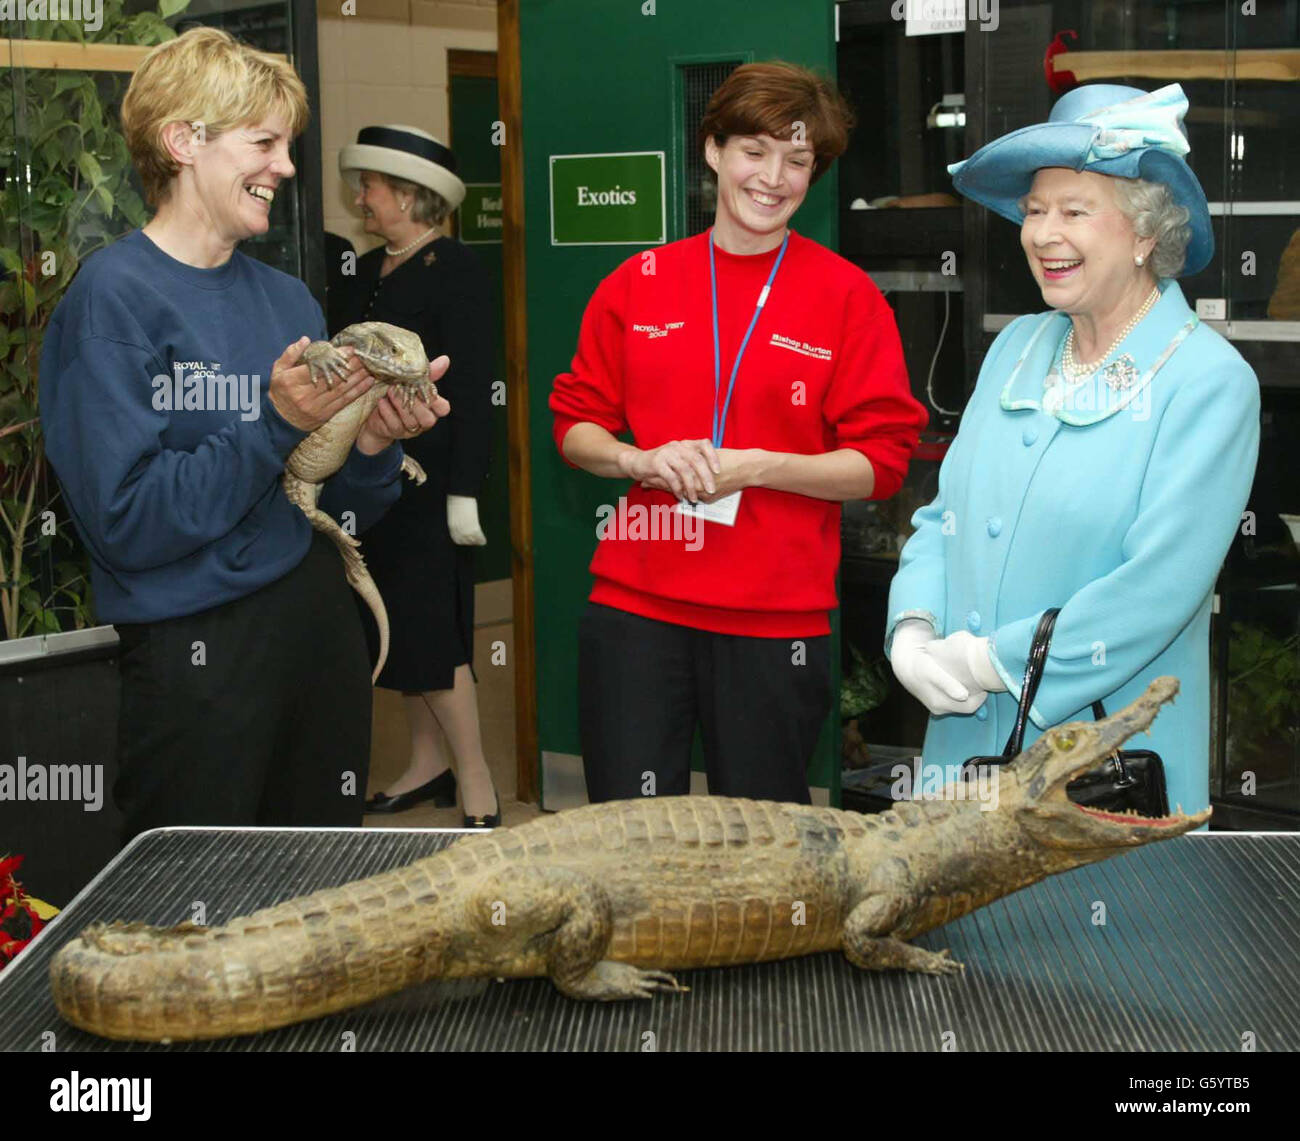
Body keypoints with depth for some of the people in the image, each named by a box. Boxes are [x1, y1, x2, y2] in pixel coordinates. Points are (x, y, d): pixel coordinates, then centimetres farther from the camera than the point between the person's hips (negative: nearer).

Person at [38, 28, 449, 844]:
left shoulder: (290, 300, 10)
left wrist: (372, 447, -7)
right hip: (198, 655, -6)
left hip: (323, 631, 6)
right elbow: (127, 523, -17)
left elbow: (337, 513, 13)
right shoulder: (116, 296, -10)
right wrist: (278, 426, -20)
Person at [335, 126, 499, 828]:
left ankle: (476, 787, 1)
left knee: (428, 631, -8)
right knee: (399, 628, 13)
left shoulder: (453, 269, -9)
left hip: (428, 479, -8)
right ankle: (427, 764, 25)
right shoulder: (369, 271, 14)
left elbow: (473, 388, -14)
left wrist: (464, 493, -18)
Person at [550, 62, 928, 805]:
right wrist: (639, 460, -9)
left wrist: (757, 466, -16)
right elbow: (576, 425, 12)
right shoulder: (638, 284, 7)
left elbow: (882, 462, -3)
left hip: (776, 622, -2)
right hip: (635, 606, 2)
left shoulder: (846, 295, 0)